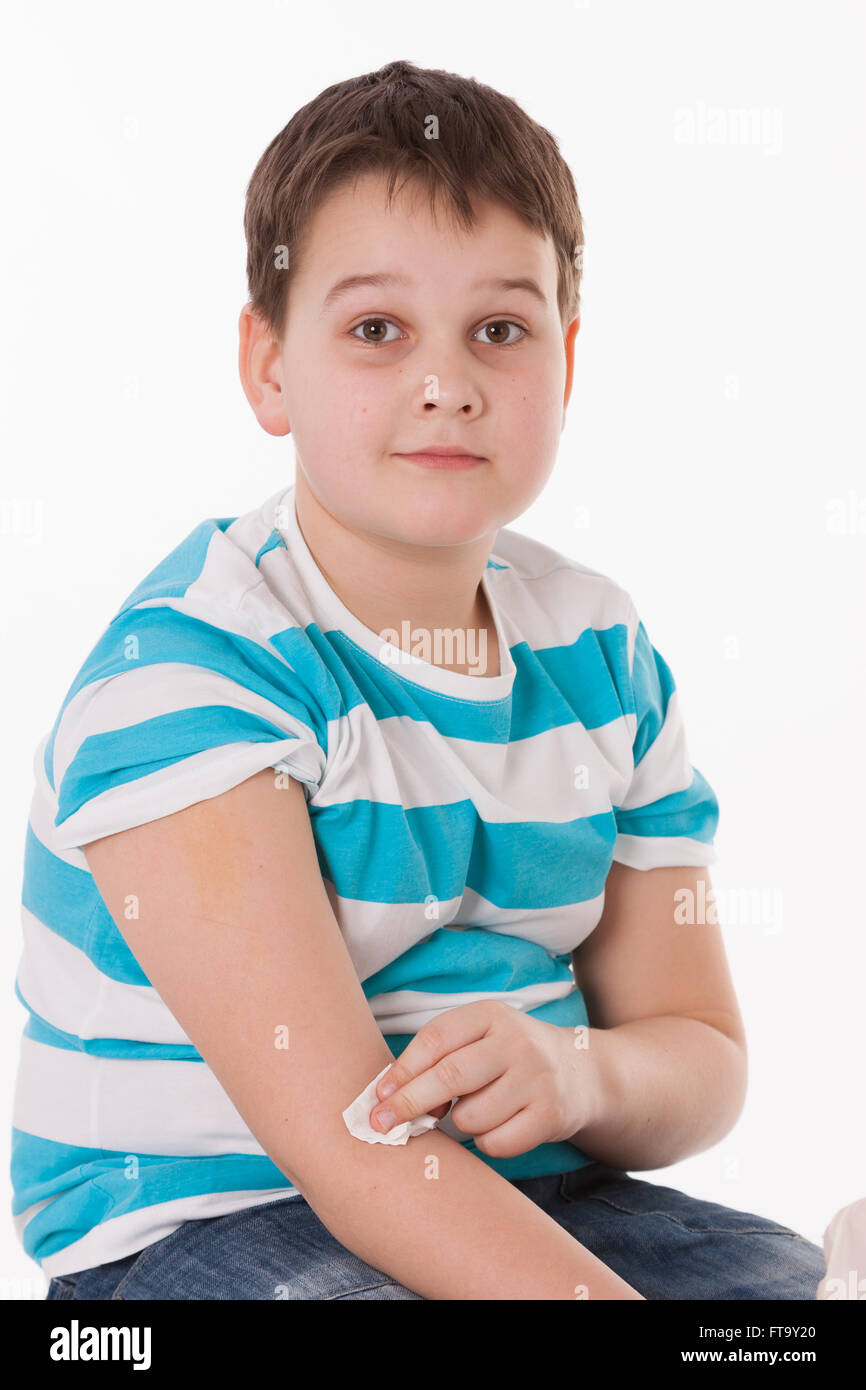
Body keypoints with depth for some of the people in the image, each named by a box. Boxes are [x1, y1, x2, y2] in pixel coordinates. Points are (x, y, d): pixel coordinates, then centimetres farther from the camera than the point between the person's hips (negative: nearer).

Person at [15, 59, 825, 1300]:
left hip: (524, 1201, 5)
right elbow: (343, 1141, -26)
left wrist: (581, 1071, -17)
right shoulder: (185, 669, -18)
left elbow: (704, 1055, 6)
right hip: (203, 1225, -5)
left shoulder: (602, 652, 3)